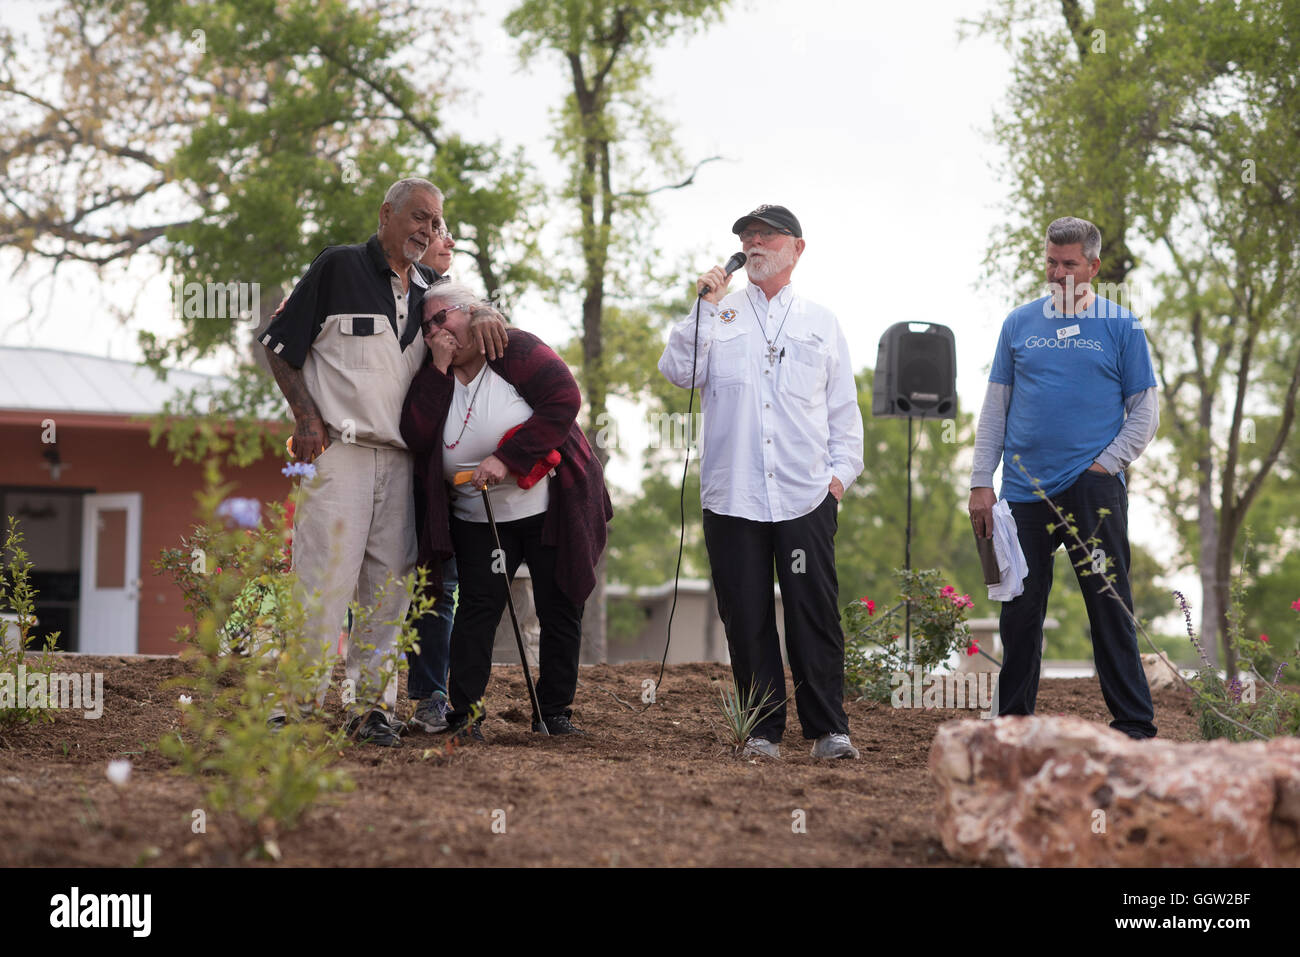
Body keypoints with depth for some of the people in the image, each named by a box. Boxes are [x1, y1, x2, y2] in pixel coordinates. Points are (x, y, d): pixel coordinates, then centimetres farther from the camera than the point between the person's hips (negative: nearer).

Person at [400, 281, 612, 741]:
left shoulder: (516, 350, -7)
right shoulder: (436, 378, 7)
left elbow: (564, 398, -20)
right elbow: (416, 435, -10)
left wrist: (507, 458, -25)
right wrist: (439, 368, -13)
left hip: (552, 509, -3)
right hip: (479, 518, 3)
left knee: (561, 611, 1)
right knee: (478, 604, -11)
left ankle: (554, 711, 13)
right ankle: (465, 715, -11)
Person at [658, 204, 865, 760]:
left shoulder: (821, 323, 15)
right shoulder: (720, 314, 13)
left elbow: (843, 407, 16)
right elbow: (677, 371, -2)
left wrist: (841, 470, 5)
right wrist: (706, 308, -6)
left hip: (806, 498, 0)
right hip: (732, 495, 0)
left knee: (815, 616, -4)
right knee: (747, 619, 1)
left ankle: (829, 730, 4)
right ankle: (763, 731, 9)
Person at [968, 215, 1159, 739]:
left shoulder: (1122, 326, 5)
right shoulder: (1020, 323, 12)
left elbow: (1145, 411, 5)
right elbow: (995, 407, 13)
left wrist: (1105, 464, -7)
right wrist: (981, 481, 5)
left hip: (1093, 487, -3)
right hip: (1025, 492, 3)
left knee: (1110, 607, -5)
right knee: (1020, 610, 6)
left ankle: (1134, 725, 0)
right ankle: (1012, 722, 15)